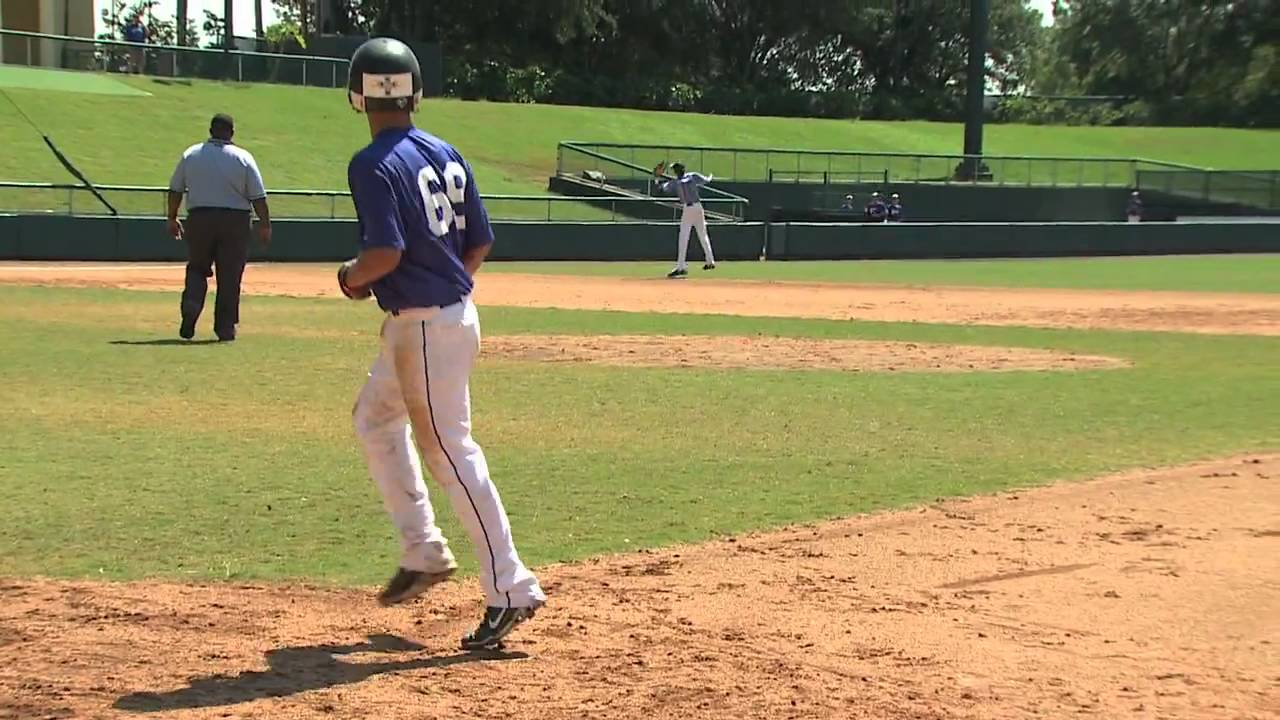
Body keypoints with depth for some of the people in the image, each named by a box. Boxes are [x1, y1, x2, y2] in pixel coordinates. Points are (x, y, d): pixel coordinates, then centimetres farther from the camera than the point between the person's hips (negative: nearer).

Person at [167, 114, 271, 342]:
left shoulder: (191, 154, 4)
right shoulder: (243, 158, -3)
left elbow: (175, 190, 8)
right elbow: (258, 196, -5)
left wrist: (172, 219, 19)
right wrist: (265, 224, 4)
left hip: (199, 218, 2)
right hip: (235, 220, -2)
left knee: (197, 269, 15)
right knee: (229, 276, 5)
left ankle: (190, 310, -9)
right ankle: (225, 328, 6)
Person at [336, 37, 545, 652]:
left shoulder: (374, 165, -15)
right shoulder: (446, 154, 9)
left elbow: (386, 252, -25)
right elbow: (480, 244, 10)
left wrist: (351, 276, -5)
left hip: (425, 325, -9)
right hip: (452, 311, 9)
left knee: (449, 449, -5)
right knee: (374, 416, 24)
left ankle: (511, 589, -4)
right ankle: (422, 551, 26)